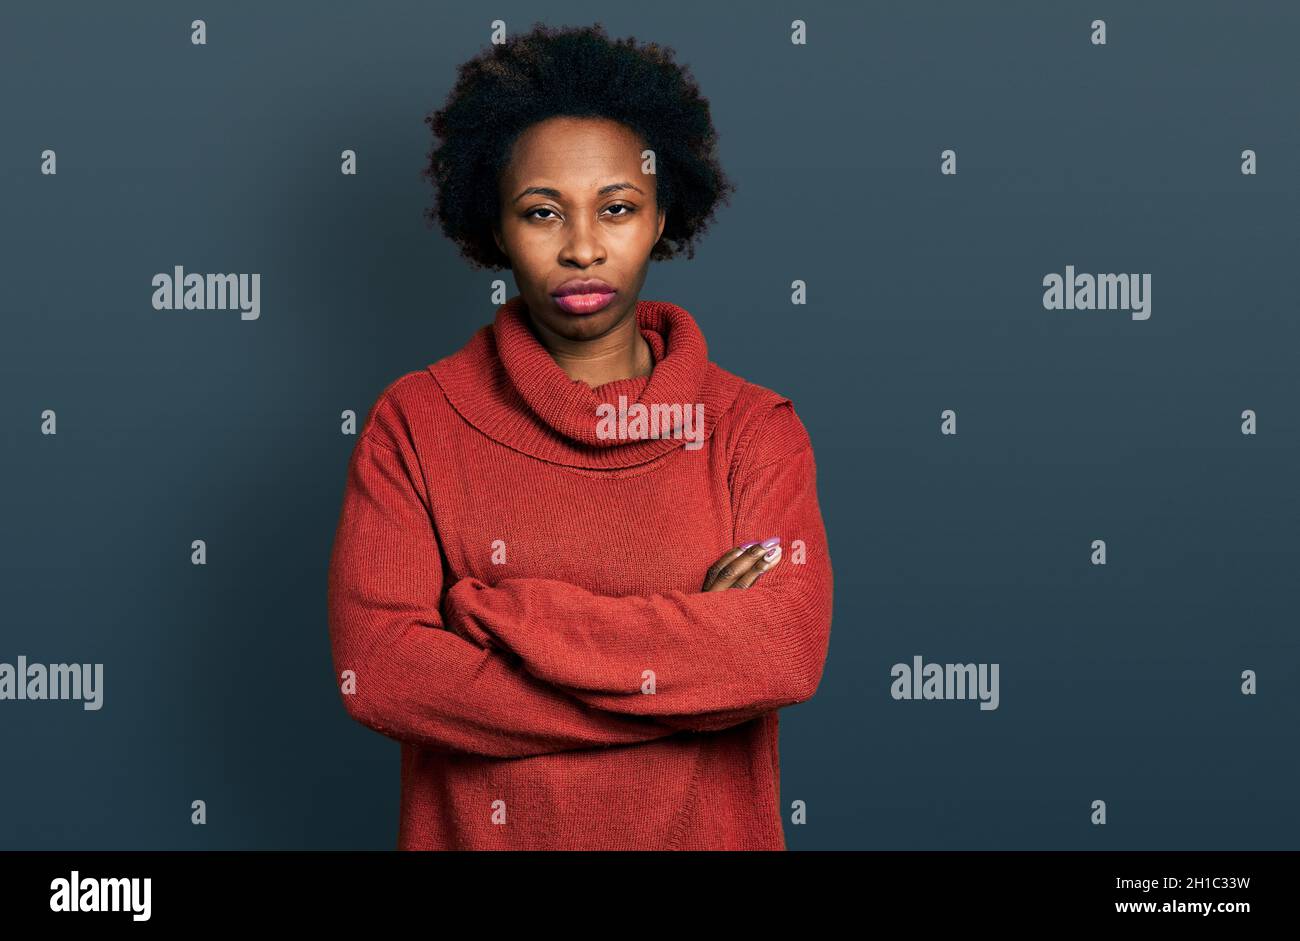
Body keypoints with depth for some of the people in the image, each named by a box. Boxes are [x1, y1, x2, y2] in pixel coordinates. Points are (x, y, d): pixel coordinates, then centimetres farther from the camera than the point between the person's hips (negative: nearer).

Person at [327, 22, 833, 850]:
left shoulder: (754, 429, -5)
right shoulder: (415, 423, -5)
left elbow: (788, 653, -19)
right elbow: (375, 669, -17)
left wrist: (494, 613, -20)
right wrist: (688, 658, -19)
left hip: (704, 831, 0)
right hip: (475, 830, 0)